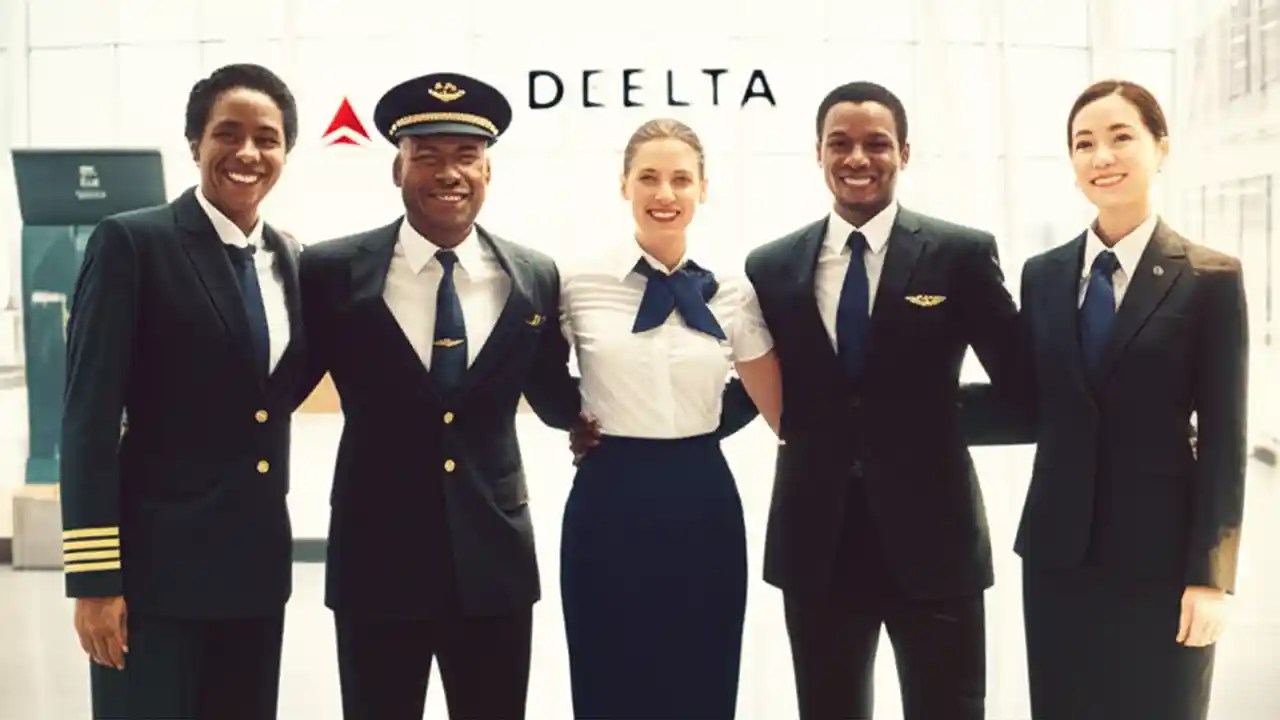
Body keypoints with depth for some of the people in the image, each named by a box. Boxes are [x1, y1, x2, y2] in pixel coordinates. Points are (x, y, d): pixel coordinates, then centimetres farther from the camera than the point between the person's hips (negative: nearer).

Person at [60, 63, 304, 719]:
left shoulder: (290, 259, 10)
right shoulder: (131, 242, -7)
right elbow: (90, 416, -12)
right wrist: (93, 577, -15)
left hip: (258, 561, 6)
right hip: (158, 563, -6)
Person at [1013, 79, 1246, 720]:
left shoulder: (1210, 279, -4)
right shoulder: (1043, 276, 7)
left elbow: (1223, 439, -6)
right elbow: (1033, 408, 7)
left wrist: (1211, 575, -9)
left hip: (1160, 555, -3)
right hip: (1057, 552, 3)